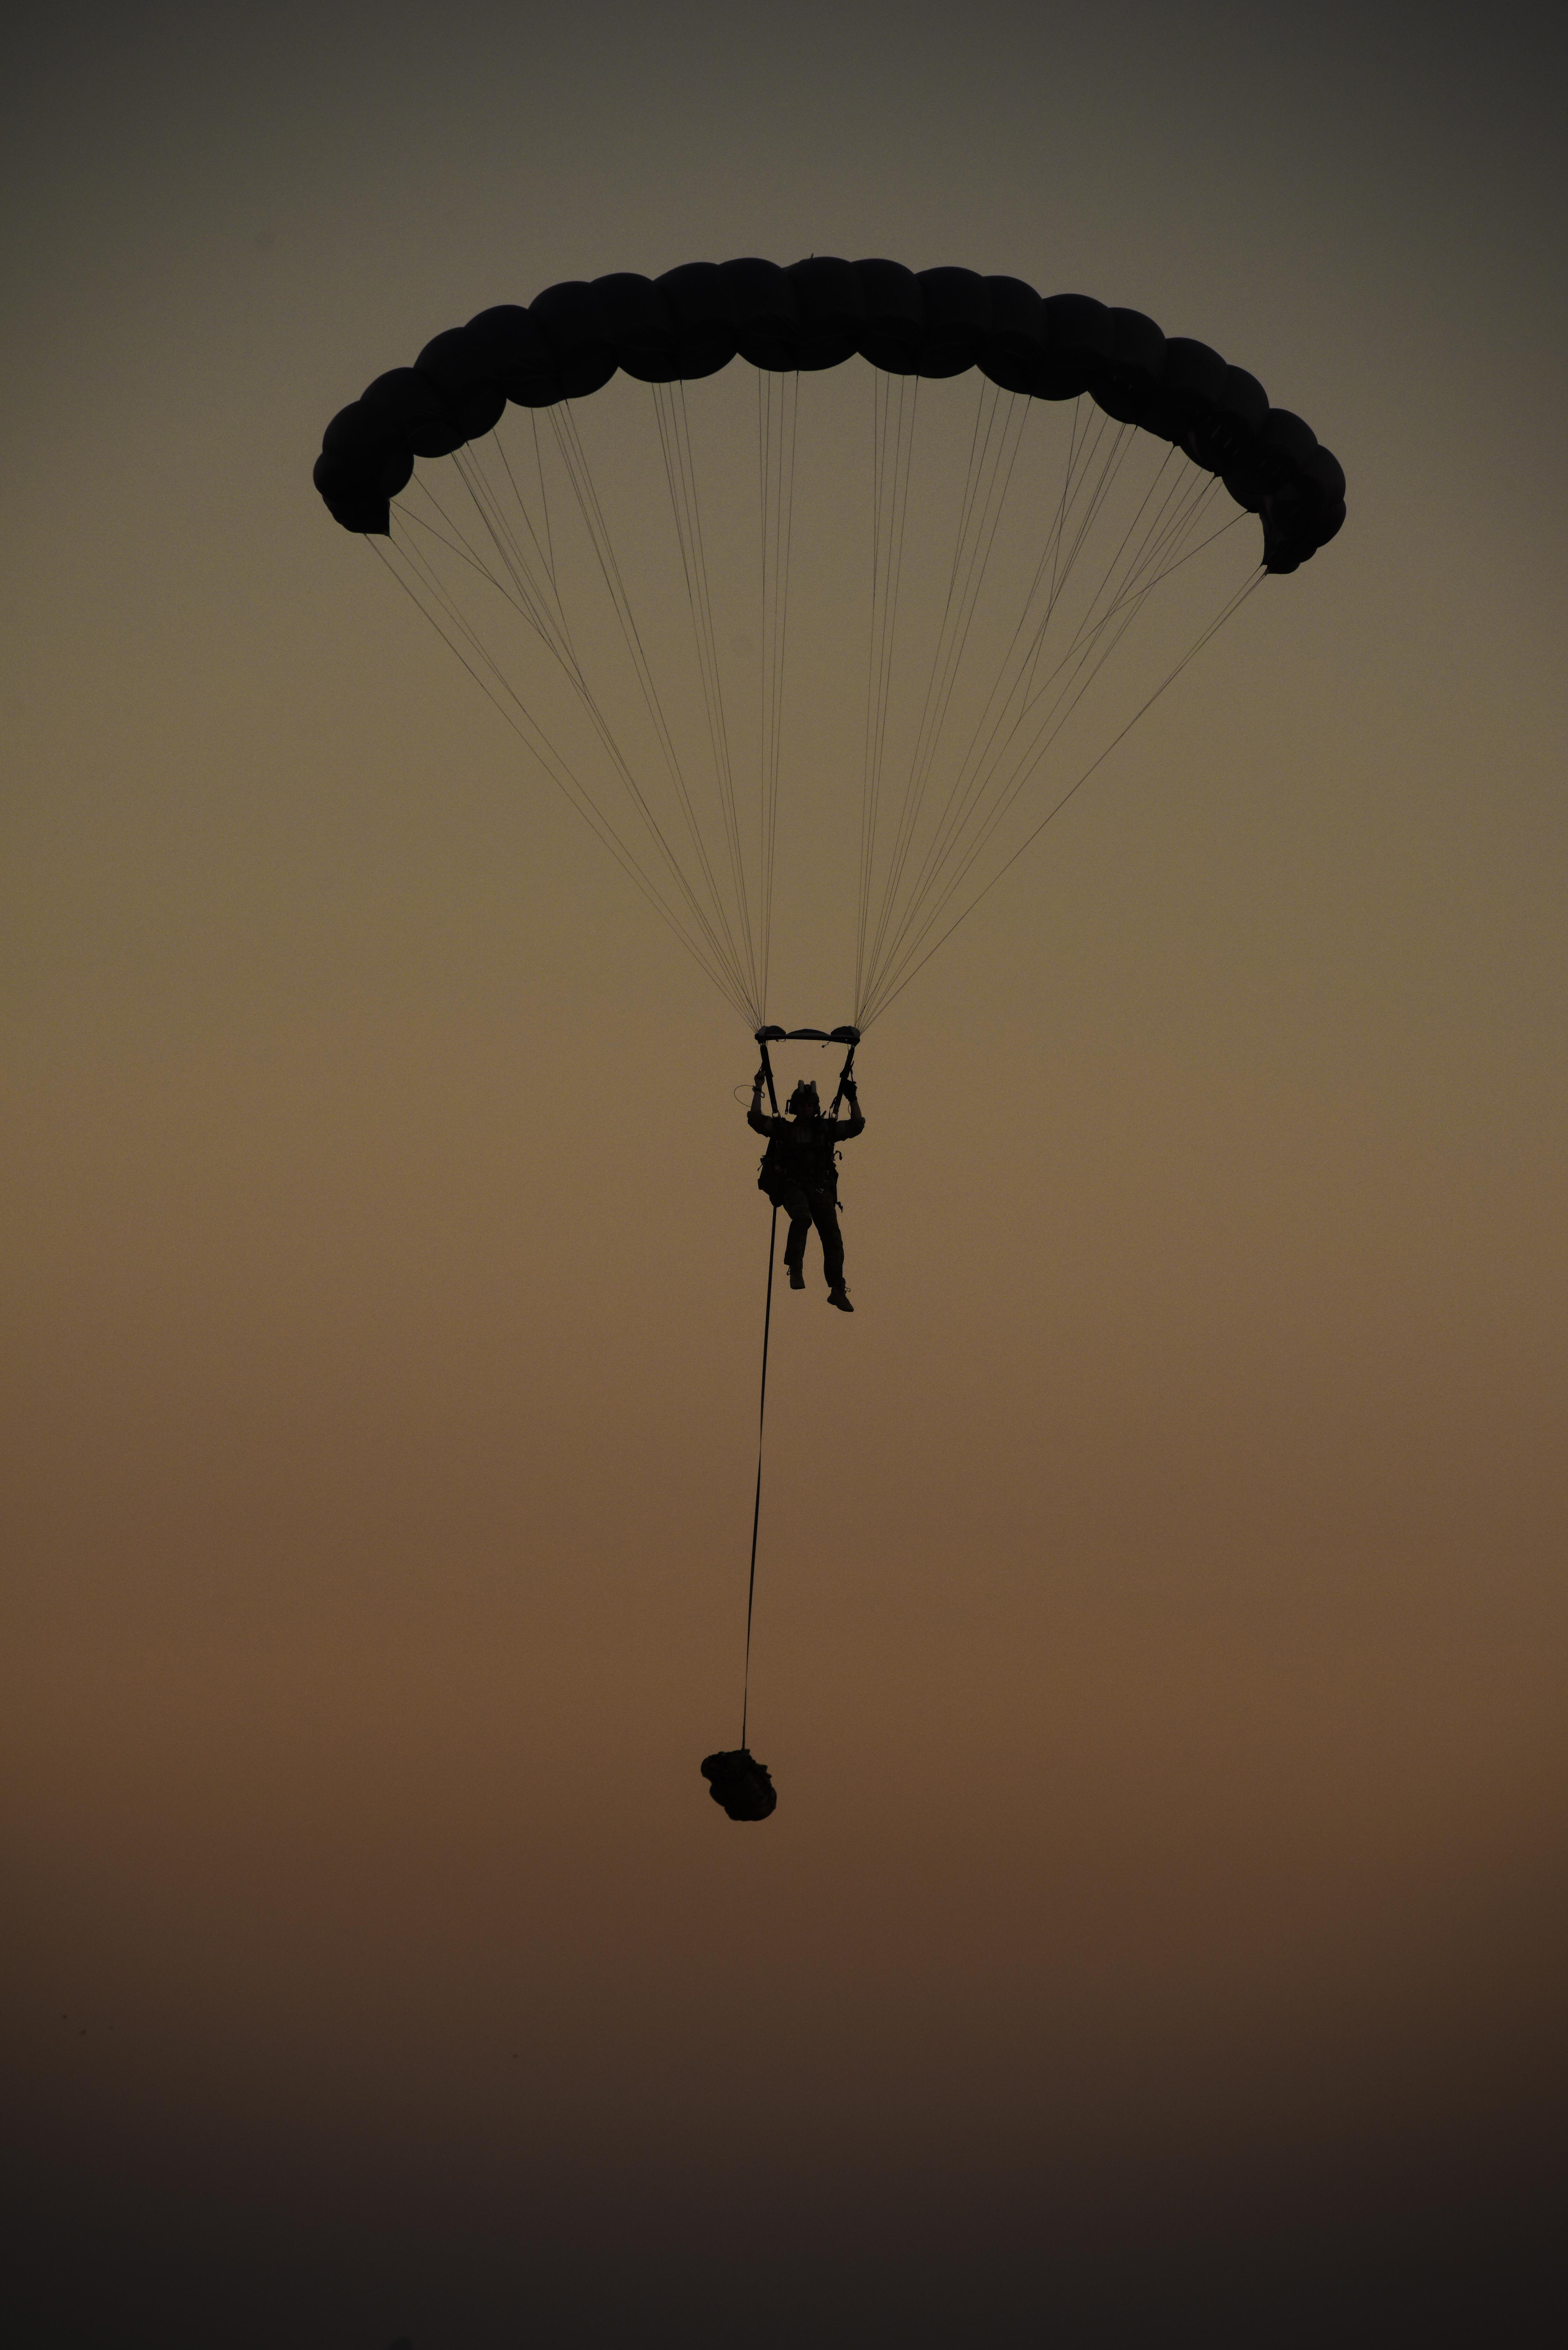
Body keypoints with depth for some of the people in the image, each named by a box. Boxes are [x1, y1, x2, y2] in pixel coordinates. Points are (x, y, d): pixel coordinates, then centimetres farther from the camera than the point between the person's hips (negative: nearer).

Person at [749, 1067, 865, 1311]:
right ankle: (796, 1270, -32)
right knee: (802, 1217, -35)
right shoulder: (783, 1128, 12)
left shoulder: (826, 1129, 18)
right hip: (792, 1187, -3)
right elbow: (755, 1120, 2)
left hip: (821, 1189, 3)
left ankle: (837, 1290, -3)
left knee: (832, 1234, -7)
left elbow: (857, 1126, 17)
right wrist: (758, 1091, -2)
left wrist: (853, 1099, 9)